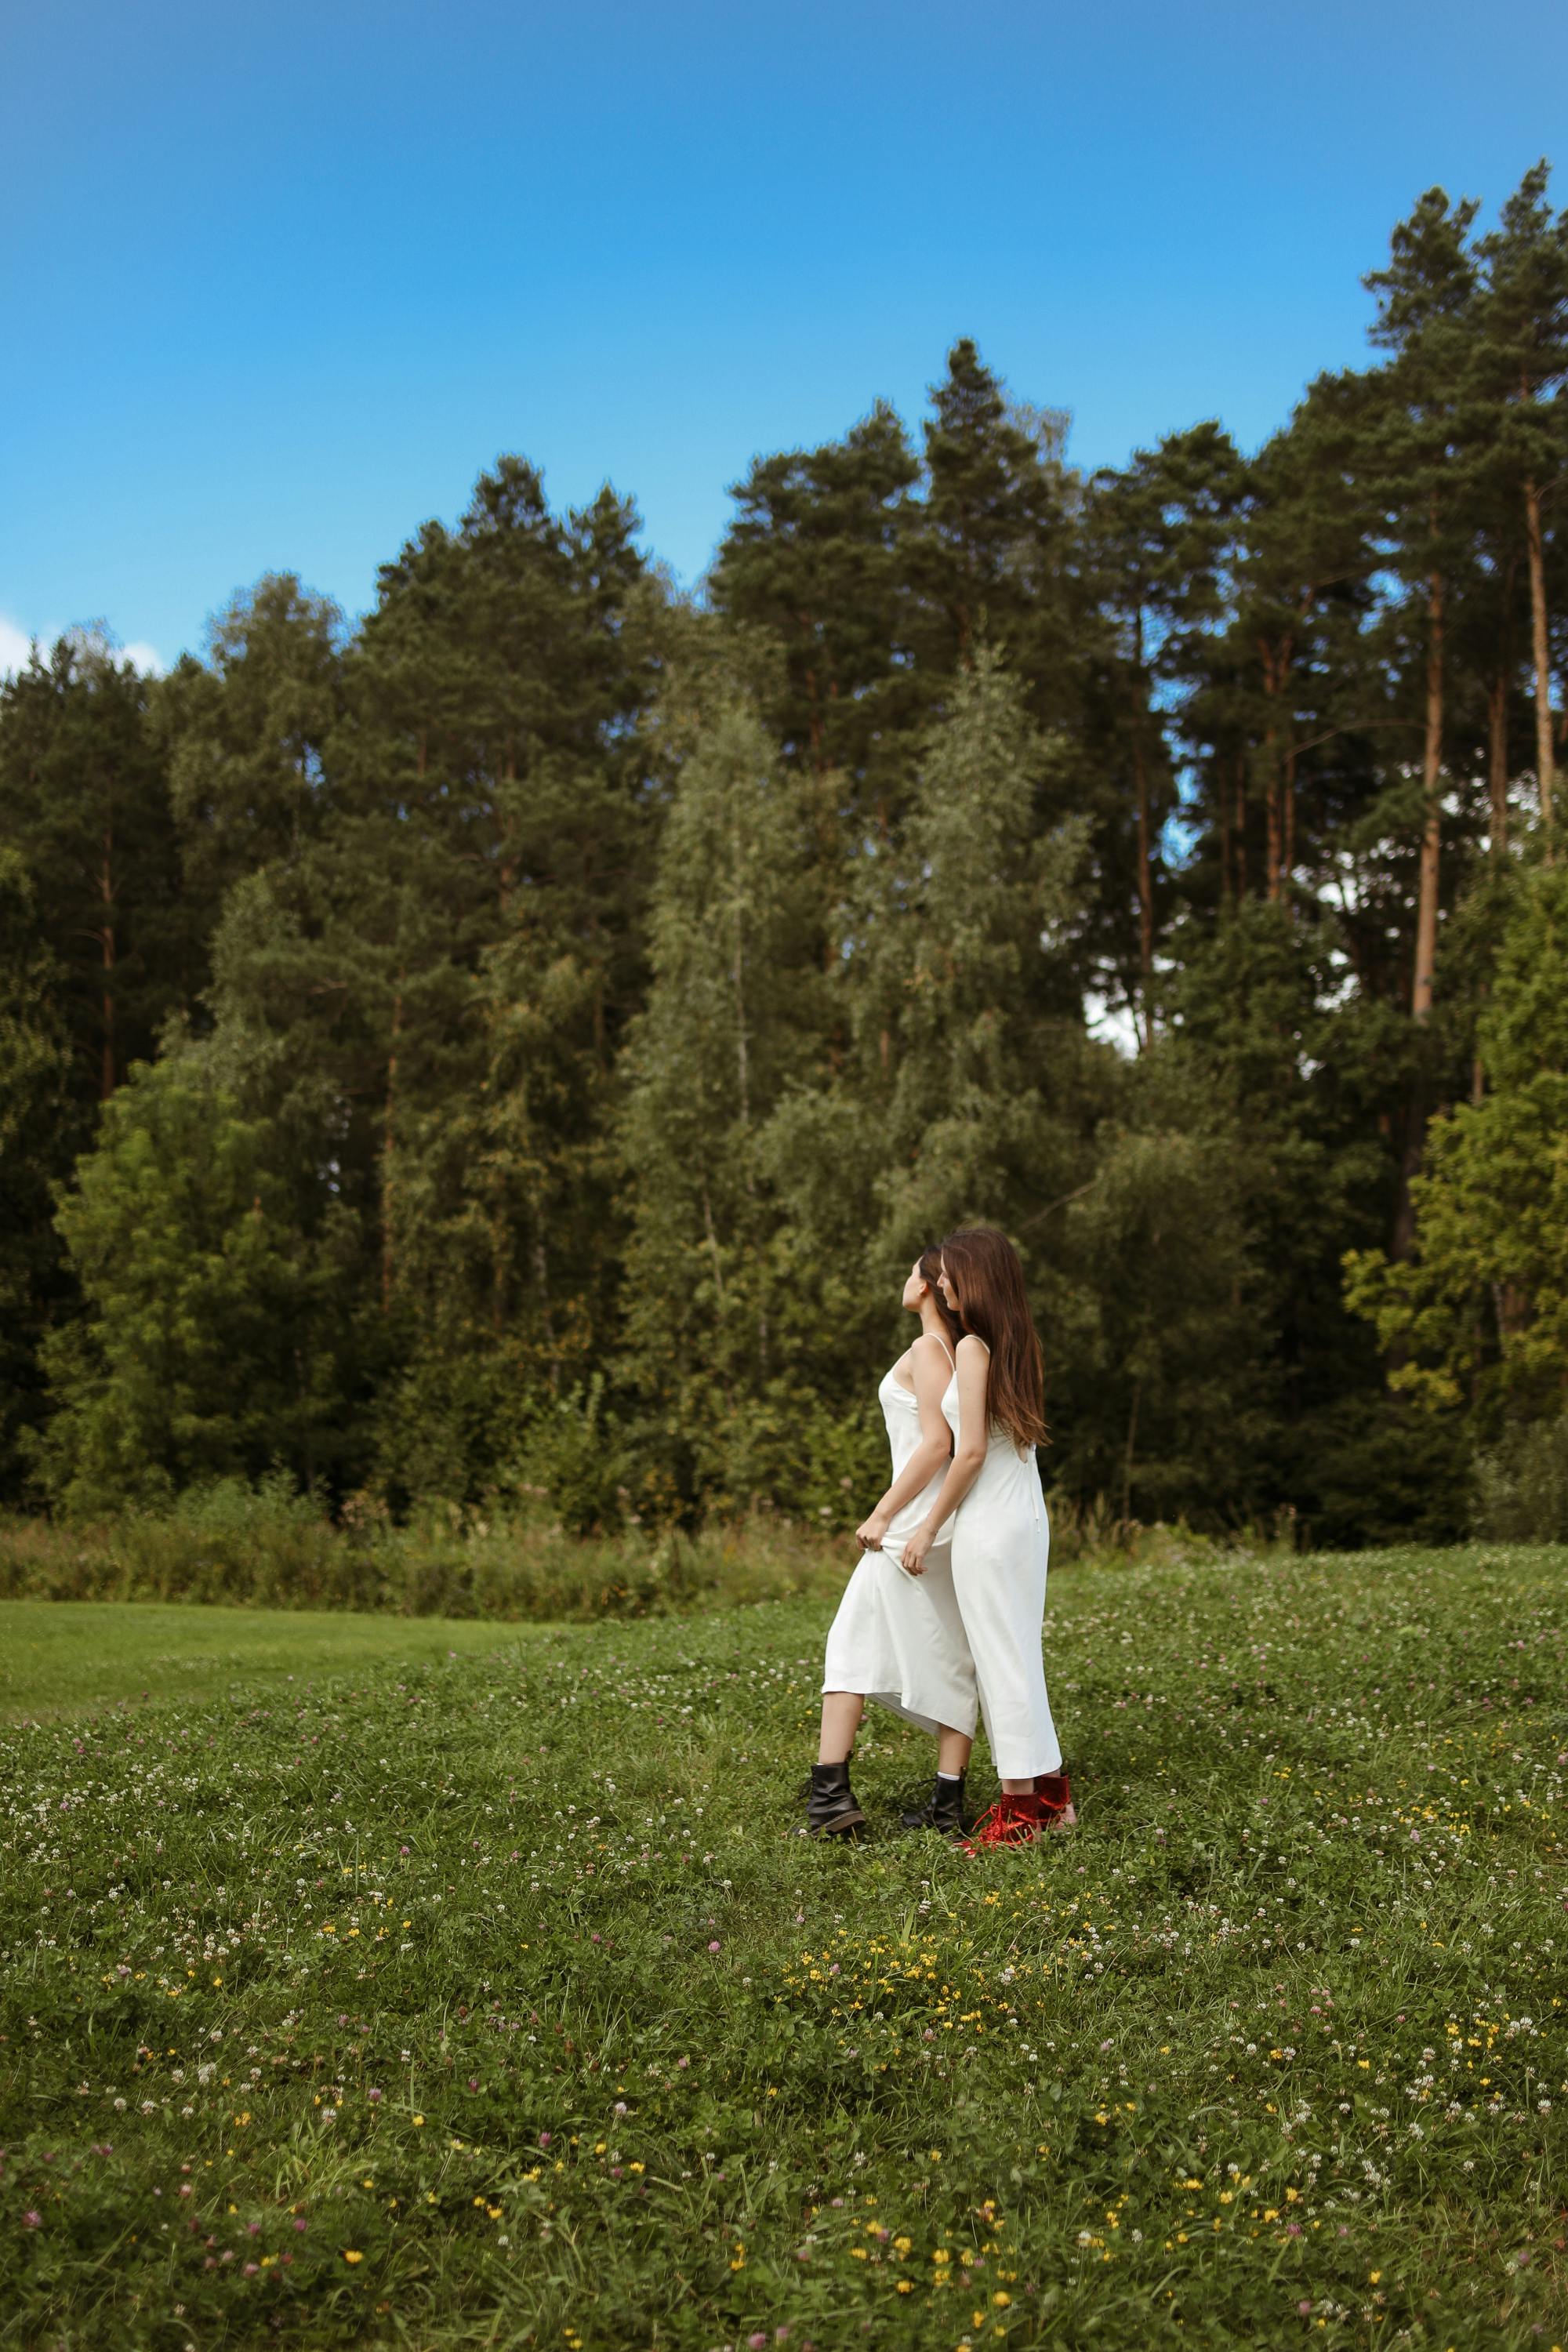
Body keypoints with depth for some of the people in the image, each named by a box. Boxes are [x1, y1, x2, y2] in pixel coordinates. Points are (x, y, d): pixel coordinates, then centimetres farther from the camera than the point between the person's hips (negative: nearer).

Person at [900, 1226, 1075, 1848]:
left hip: (989, 1522, -8)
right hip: (1028, 1515, 8)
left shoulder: (973, 1347, -15)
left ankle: (1022, 1807, 6)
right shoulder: (1020, 1344, 10)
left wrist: (928, 1526, -10)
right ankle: (1049, 1791, 22)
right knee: (1017, 1652, 16)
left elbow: (971, 1451, -18)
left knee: (1001, 1657, -1)